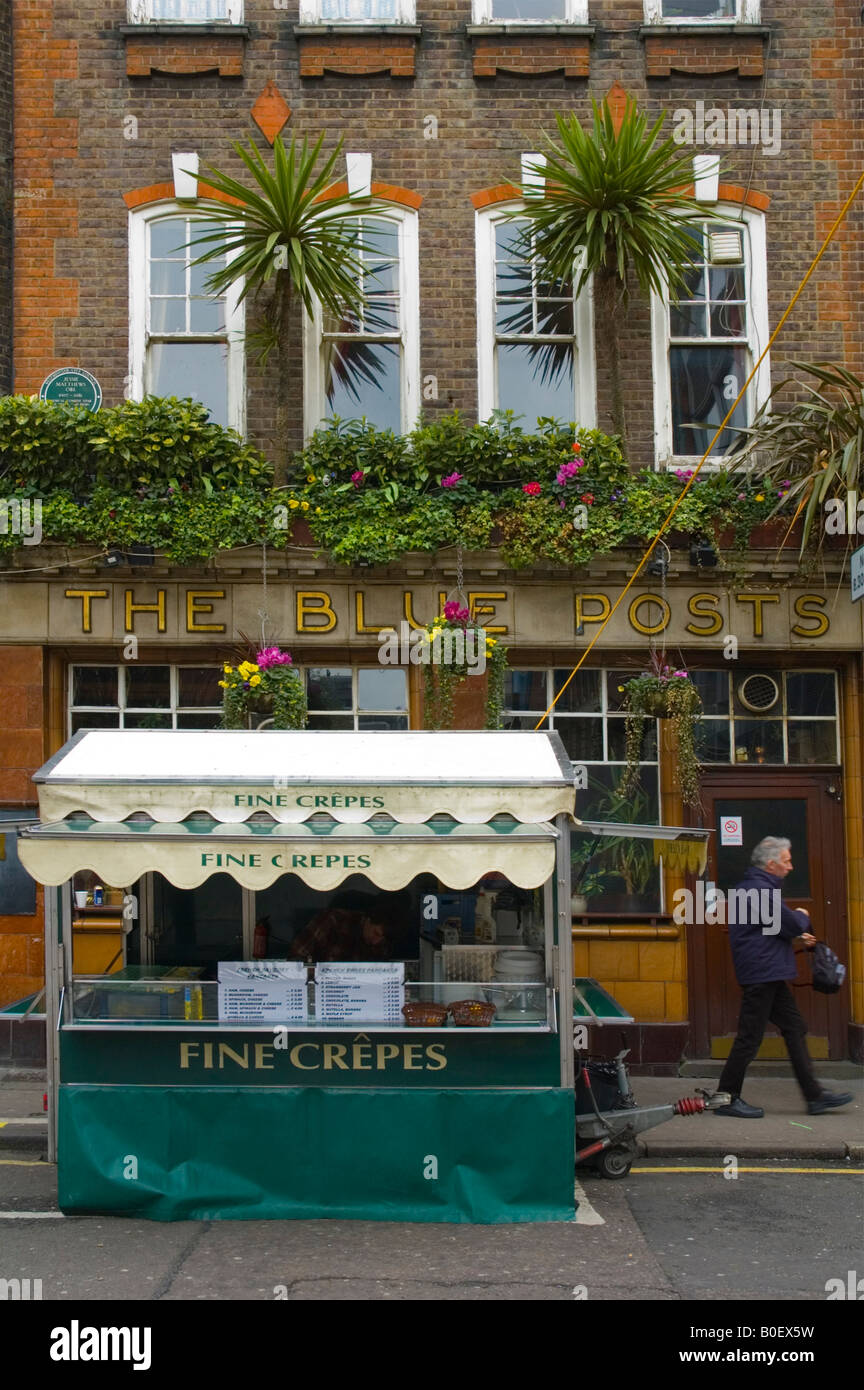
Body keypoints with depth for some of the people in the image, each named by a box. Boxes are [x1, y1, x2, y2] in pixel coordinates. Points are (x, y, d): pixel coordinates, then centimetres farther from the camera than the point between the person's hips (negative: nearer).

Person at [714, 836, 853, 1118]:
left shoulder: (757, 887, 16)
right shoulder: (759, 890, -18)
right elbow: (791, 924, -19)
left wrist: (796, 934, 11)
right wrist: (802, 917, 3)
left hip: (770, 976, 11)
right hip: (761, 974, -11)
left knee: (795, 1029, 11)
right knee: (750, 1037, -4)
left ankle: (815, 1096, 15)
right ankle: (727, 1098, 5)